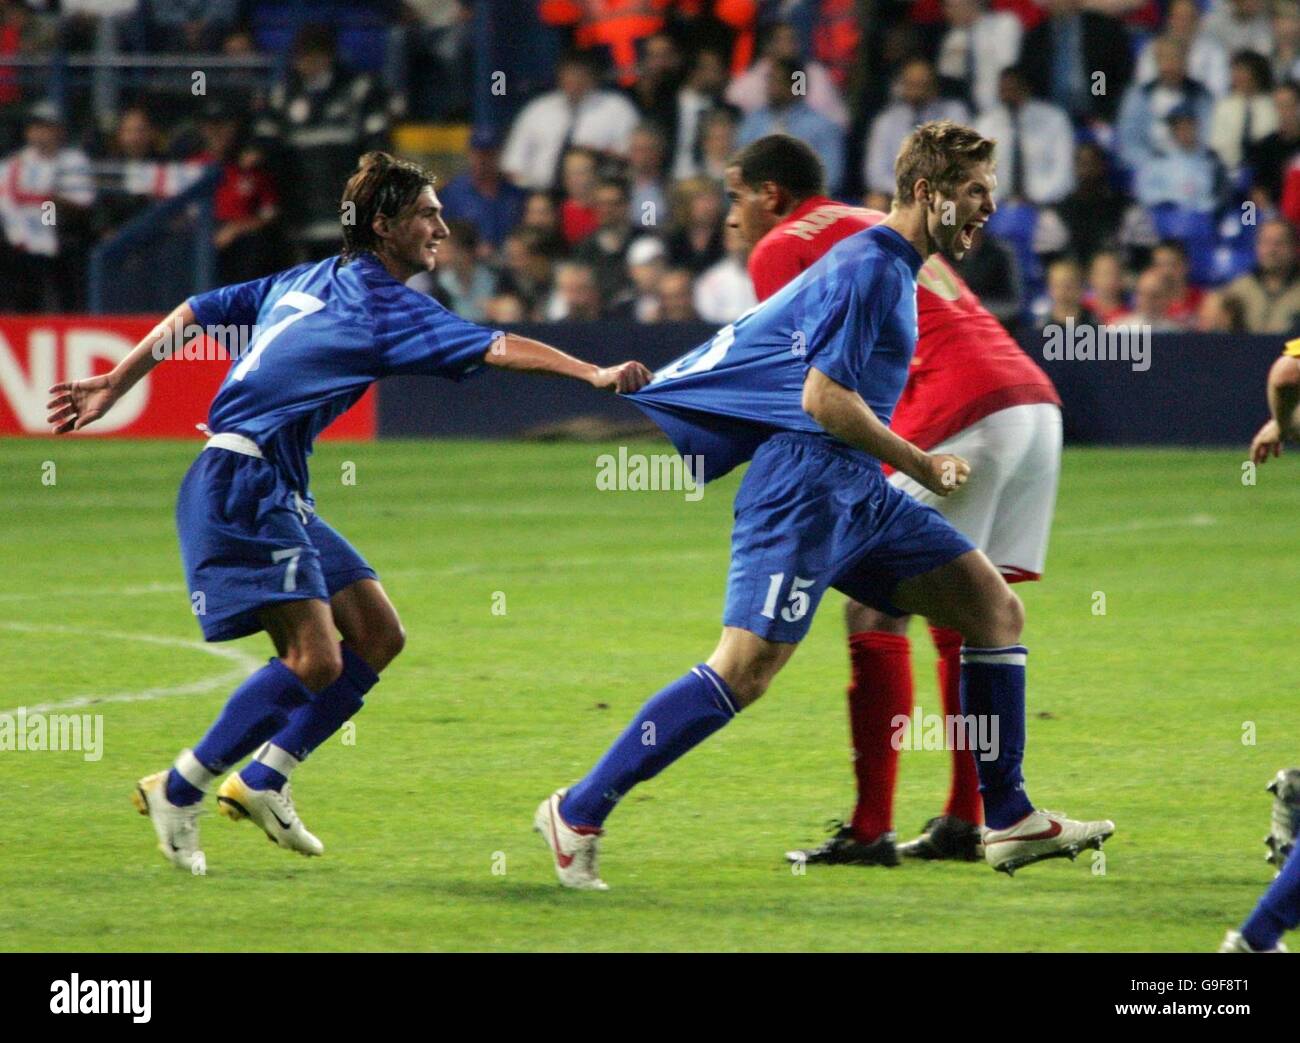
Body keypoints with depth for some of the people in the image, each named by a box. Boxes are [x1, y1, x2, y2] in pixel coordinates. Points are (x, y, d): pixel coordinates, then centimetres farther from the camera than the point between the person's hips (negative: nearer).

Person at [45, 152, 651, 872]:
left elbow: (196, 312, 19)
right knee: (314, 658, -16)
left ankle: (262, 783, 11)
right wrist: (593, 374, -27)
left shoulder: (307, 282, 16)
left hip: (277, 495, 10)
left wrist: (115, 386, 25)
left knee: (378, 635, 6)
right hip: (240, 483, -10)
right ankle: (177, 793, -5)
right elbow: (494, 349, -21)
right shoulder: (383, 308, -10)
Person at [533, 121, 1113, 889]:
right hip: (808, 479, -10)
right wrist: (923, 466, -11)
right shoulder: (869, 267, -12)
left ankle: (1011, 822, 8)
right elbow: (824, 398, -18)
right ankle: (579, 813, -10)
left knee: (995, 608, 6)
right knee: (747, 667, -16)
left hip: (856, 491, 10)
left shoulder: (894, 269, 19)